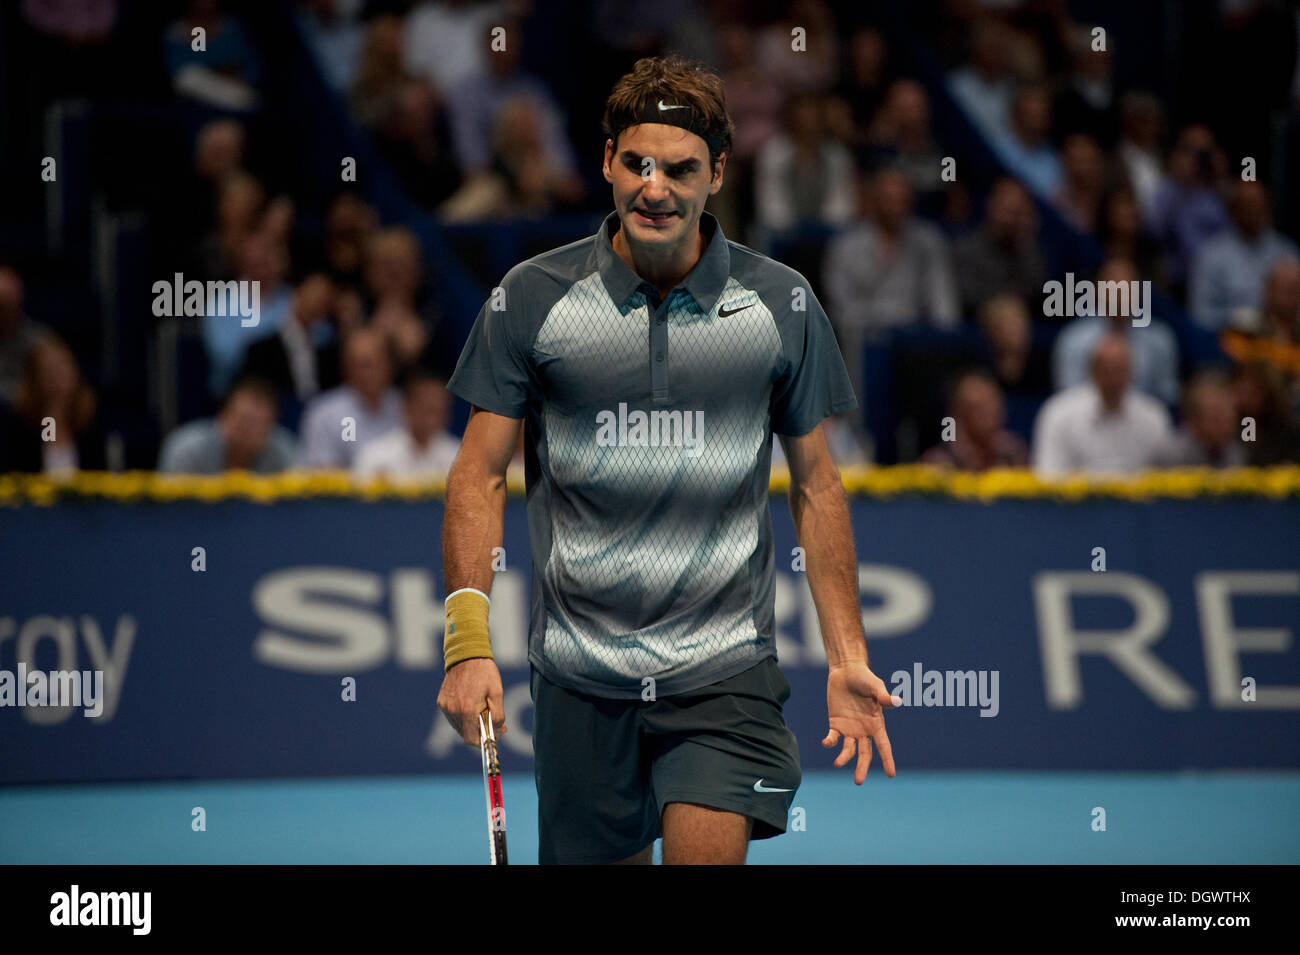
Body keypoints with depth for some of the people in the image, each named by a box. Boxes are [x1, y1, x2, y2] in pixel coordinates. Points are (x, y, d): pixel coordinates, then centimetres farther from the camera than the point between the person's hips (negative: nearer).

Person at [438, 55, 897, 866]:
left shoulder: (783, 304, 1)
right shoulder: (532, 298, -1)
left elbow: (816, 485, 8)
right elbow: (481, 474, 1)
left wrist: (848, 657, 2)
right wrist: (469, 641, -10)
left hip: (724, 670, -1)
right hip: (578, 674, 1)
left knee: (710, 851, -17)